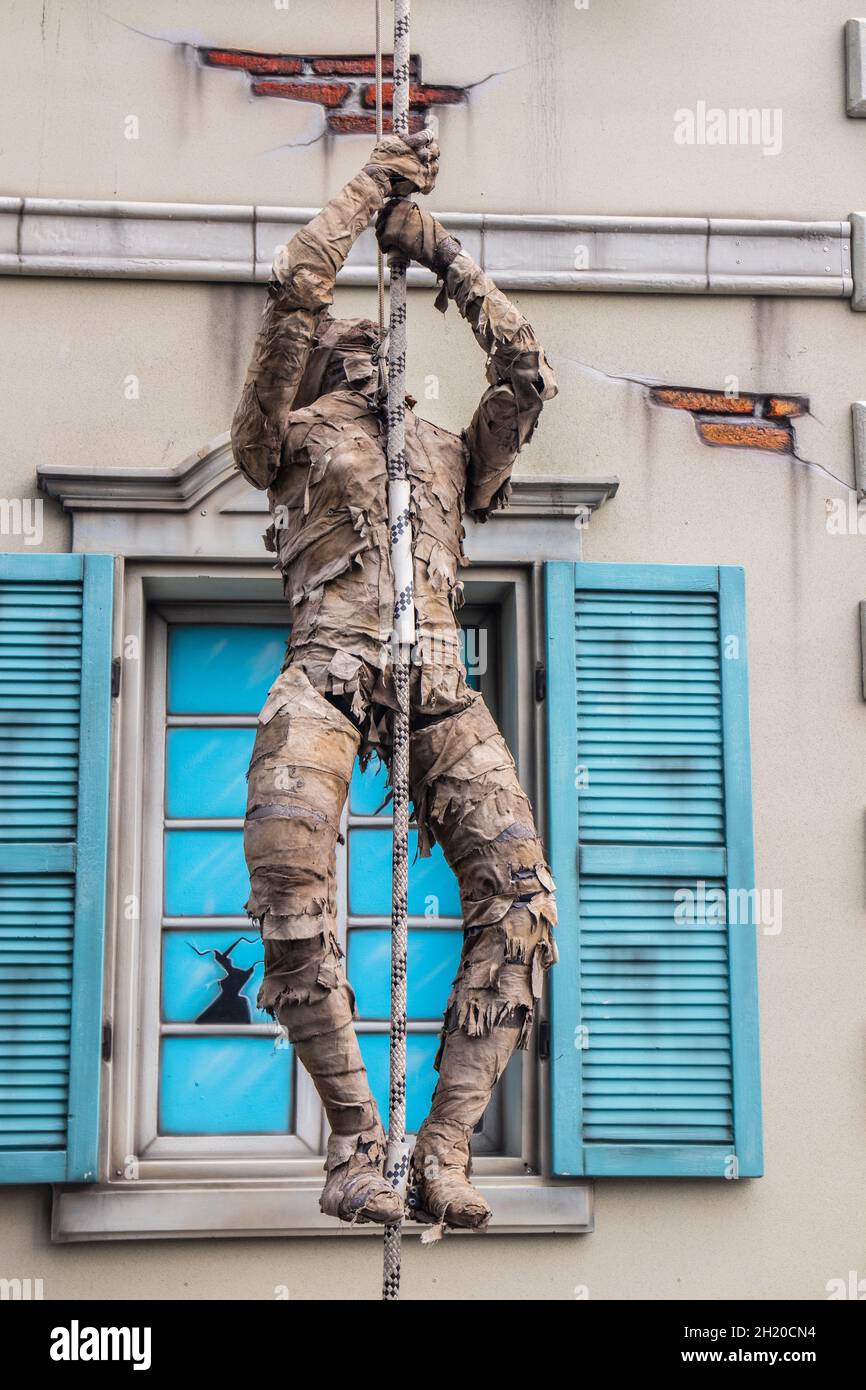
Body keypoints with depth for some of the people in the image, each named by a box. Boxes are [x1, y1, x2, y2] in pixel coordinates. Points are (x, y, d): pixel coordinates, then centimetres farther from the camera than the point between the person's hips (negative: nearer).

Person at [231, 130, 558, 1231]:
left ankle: (445, 1147, -13)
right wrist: (375, 184, 23)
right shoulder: (289, 436, 24)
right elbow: (295, 285, 14)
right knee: (293, 891, -23)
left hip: (438, 678, 3)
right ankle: (353, 1139, -10)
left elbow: (525, 367, 23)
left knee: (519, 892, -17)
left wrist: (442, 252, 29)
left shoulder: (450, 455, 34)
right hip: (327, 673, -2)